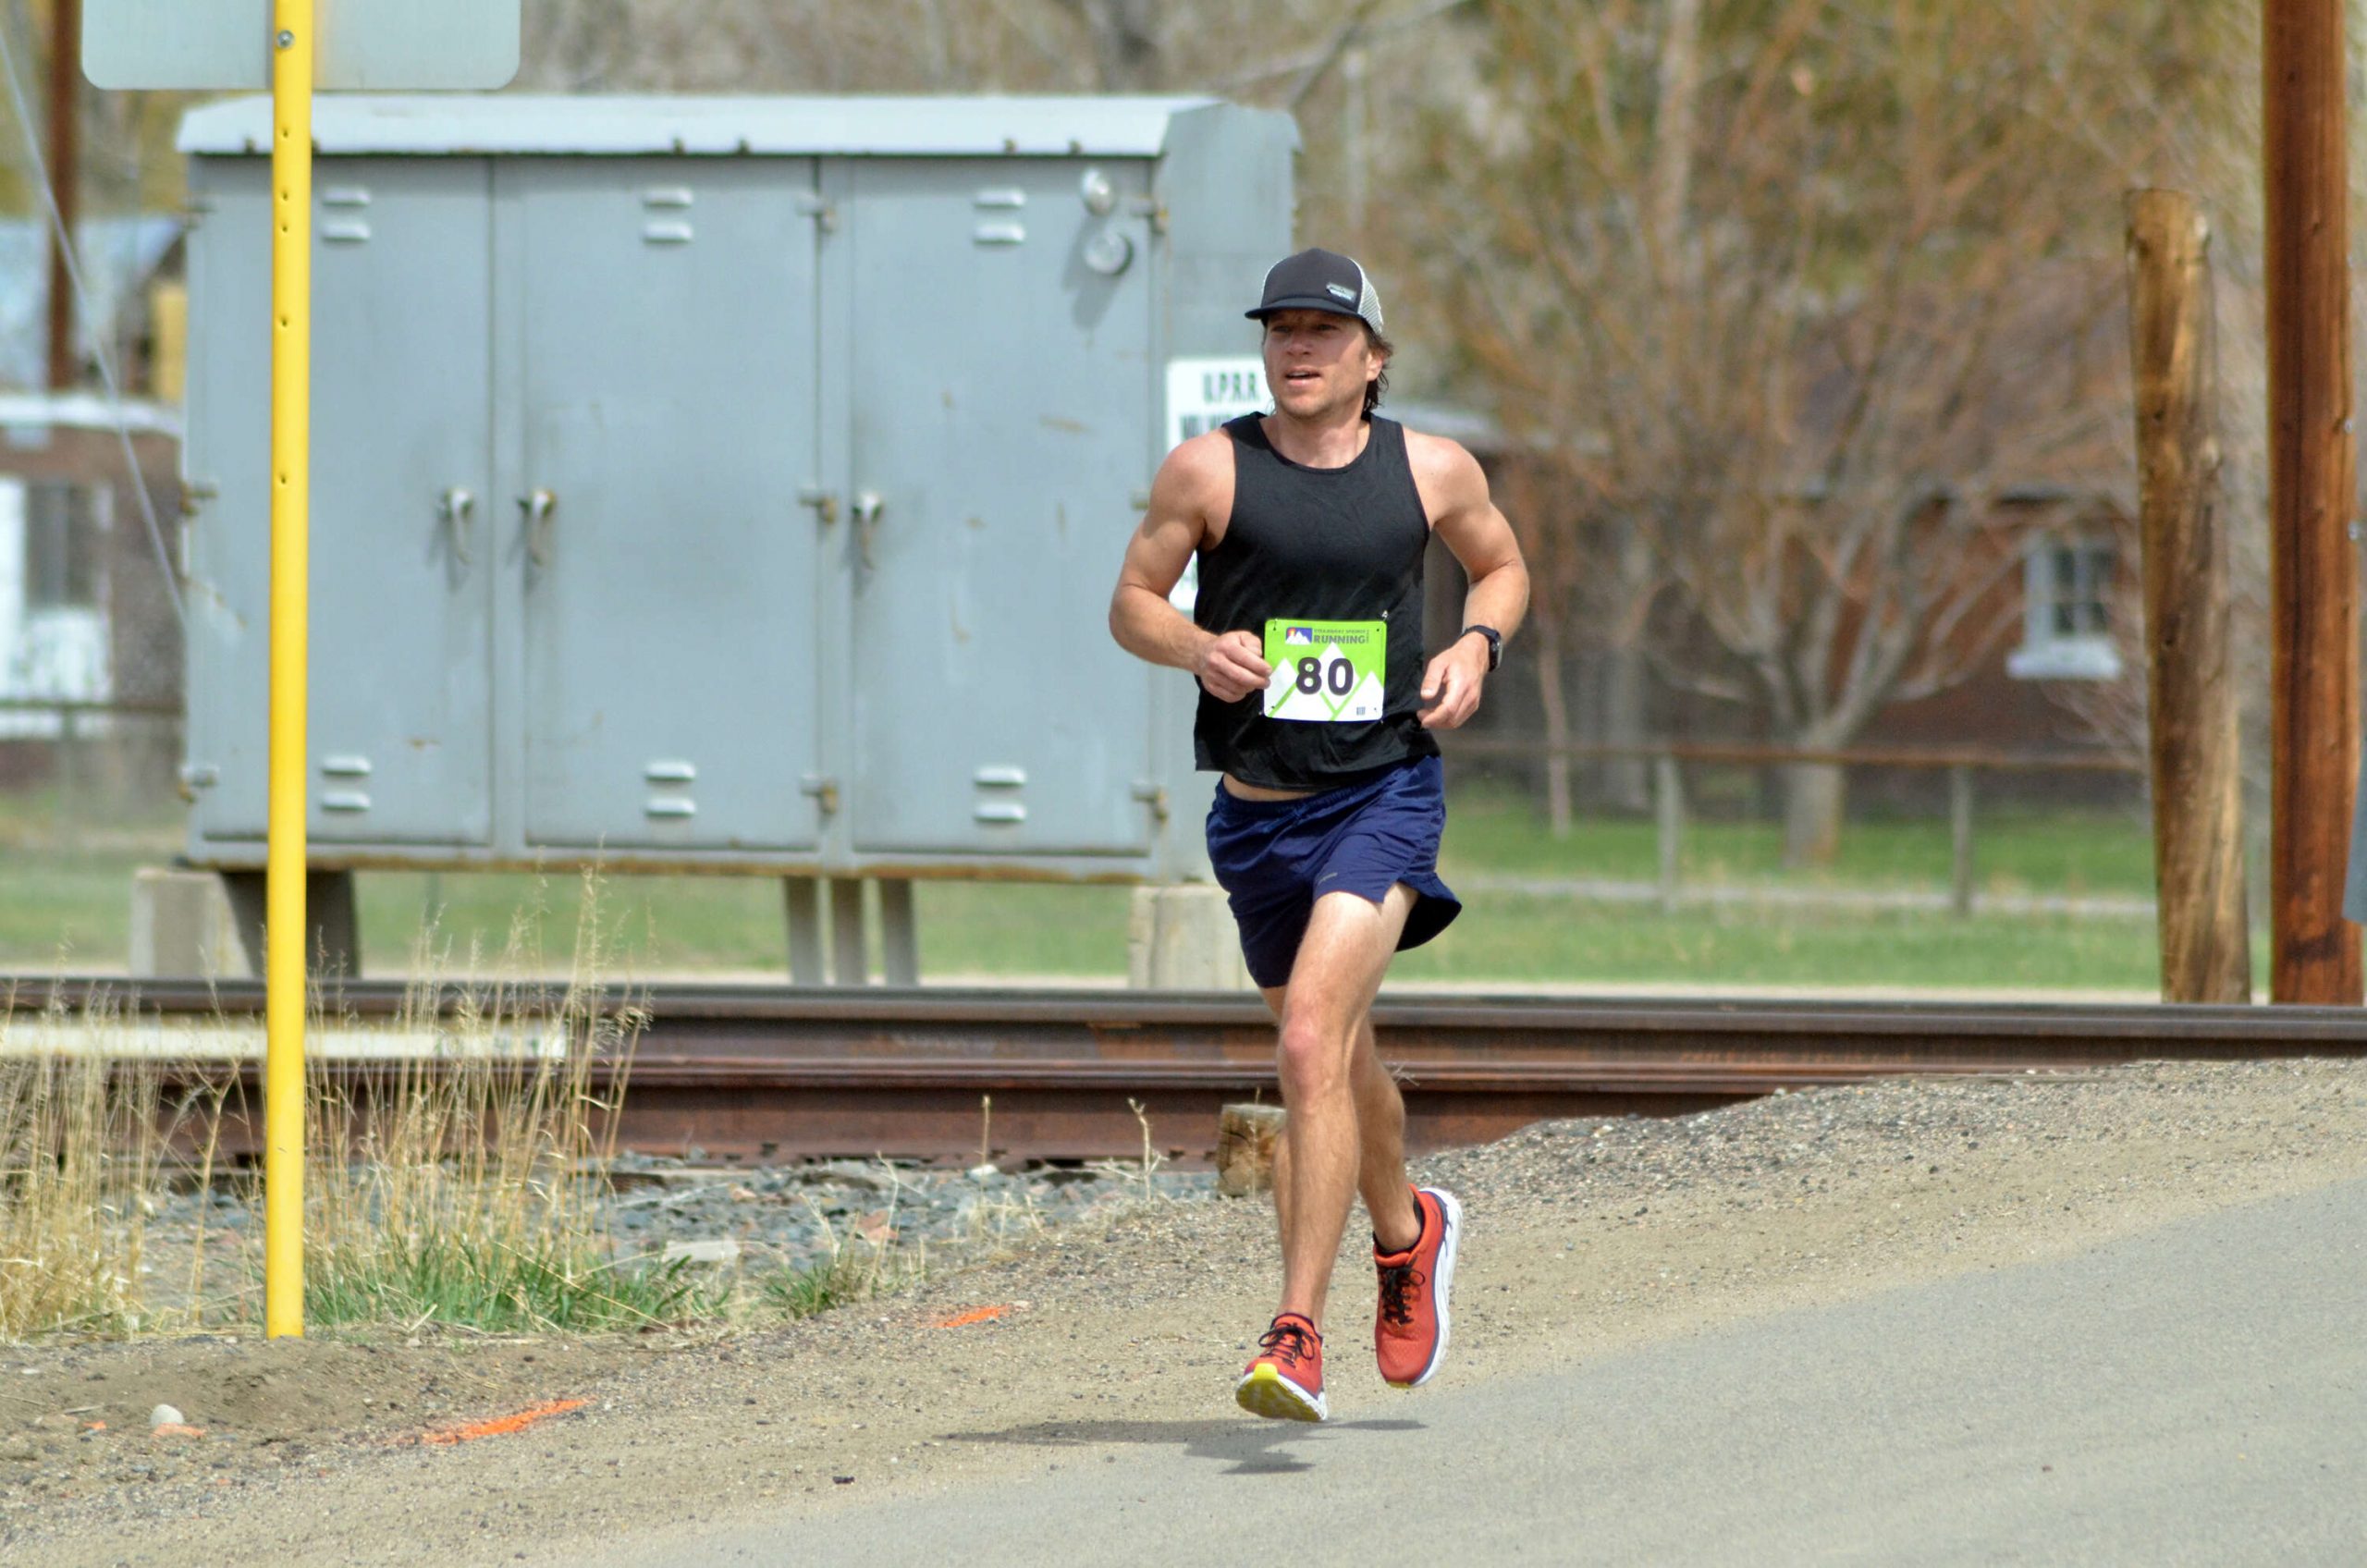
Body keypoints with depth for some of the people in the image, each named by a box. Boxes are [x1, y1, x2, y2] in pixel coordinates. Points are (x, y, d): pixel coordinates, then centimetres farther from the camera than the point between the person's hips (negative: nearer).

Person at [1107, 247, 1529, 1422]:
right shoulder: (1211, 470, -3)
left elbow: (1500, 563, 19)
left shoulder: (1432, 472, 1)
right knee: (1340, 1061, 19)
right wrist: (1197, 646, -17)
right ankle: (1404, 1233, 51)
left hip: (1385, 796, -3)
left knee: (1311, 1044, -21)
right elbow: (1131, 605, 4)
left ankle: (1298, 1335, -23)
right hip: (1258, 812, 3)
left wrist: (1477, 644, -1)